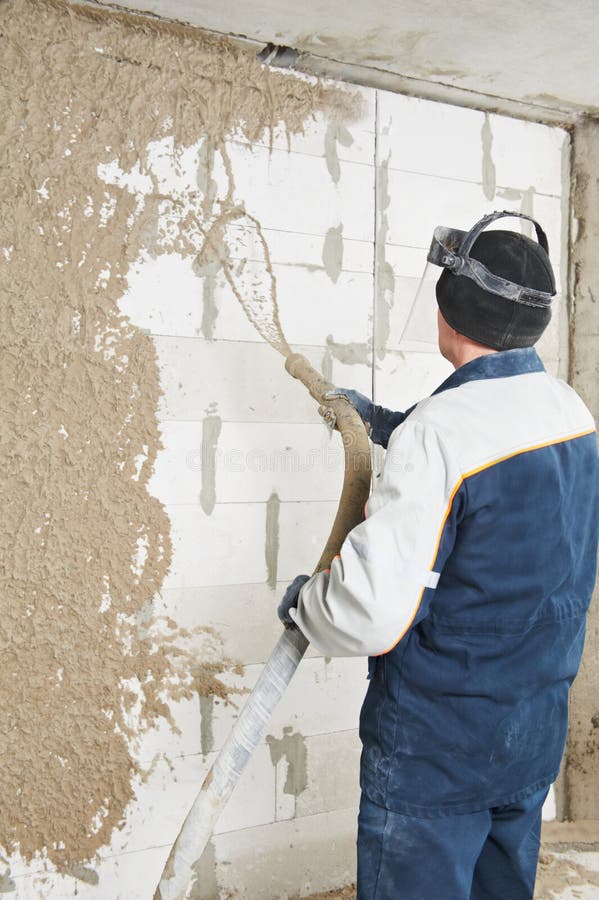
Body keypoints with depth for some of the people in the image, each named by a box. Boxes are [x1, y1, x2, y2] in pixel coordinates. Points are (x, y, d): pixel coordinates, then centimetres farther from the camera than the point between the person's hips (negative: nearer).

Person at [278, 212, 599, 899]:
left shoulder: (436, 434, -27)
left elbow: (371, 616, -29)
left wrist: (303, 600, -8)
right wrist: (390, 425, 26)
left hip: (436, 745, -7)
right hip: (538, 732, 8)